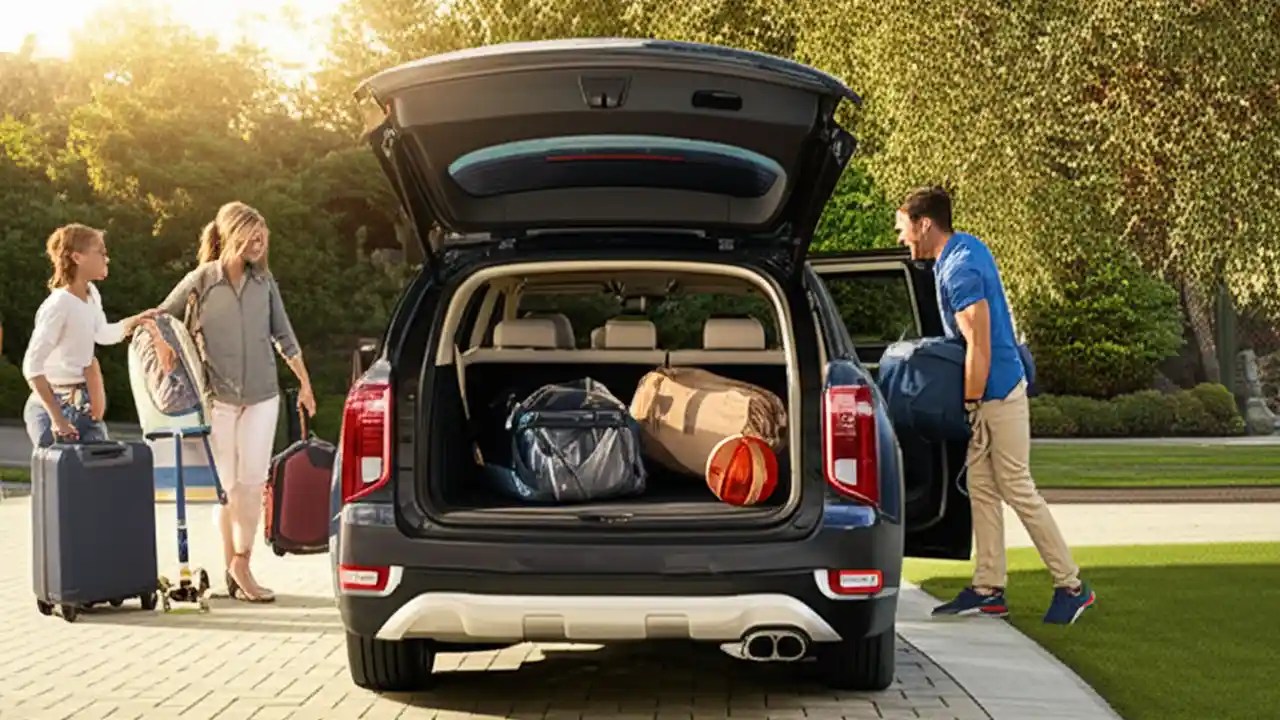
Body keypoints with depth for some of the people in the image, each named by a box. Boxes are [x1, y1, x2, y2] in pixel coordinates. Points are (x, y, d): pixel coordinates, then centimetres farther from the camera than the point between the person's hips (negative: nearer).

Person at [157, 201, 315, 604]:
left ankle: (241, 565, 4)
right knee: (227, 483, 3)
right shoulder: (201, 280, -3)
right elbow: (162, 318, 7)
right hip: (218, 396, -2)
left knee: (252, 480, -3)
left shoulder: (264, 280, 5)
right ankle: (231, 565, 12)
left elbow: (283, 335, 12)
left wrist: (305, 383, 14)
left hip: (261, 394, 2)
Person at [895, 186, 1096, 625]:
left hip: (996, 394, -10)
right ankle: (988, 590, 13)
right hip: (988, 391, 10)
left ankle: (1071, 587, 5)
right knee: (982, 491, 10)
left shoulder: (958, 271, -21)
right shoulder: (966, 247, 10)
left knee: (1018, 491, -3)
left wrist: (970, 404, -15)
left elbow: (978, 347, -23)